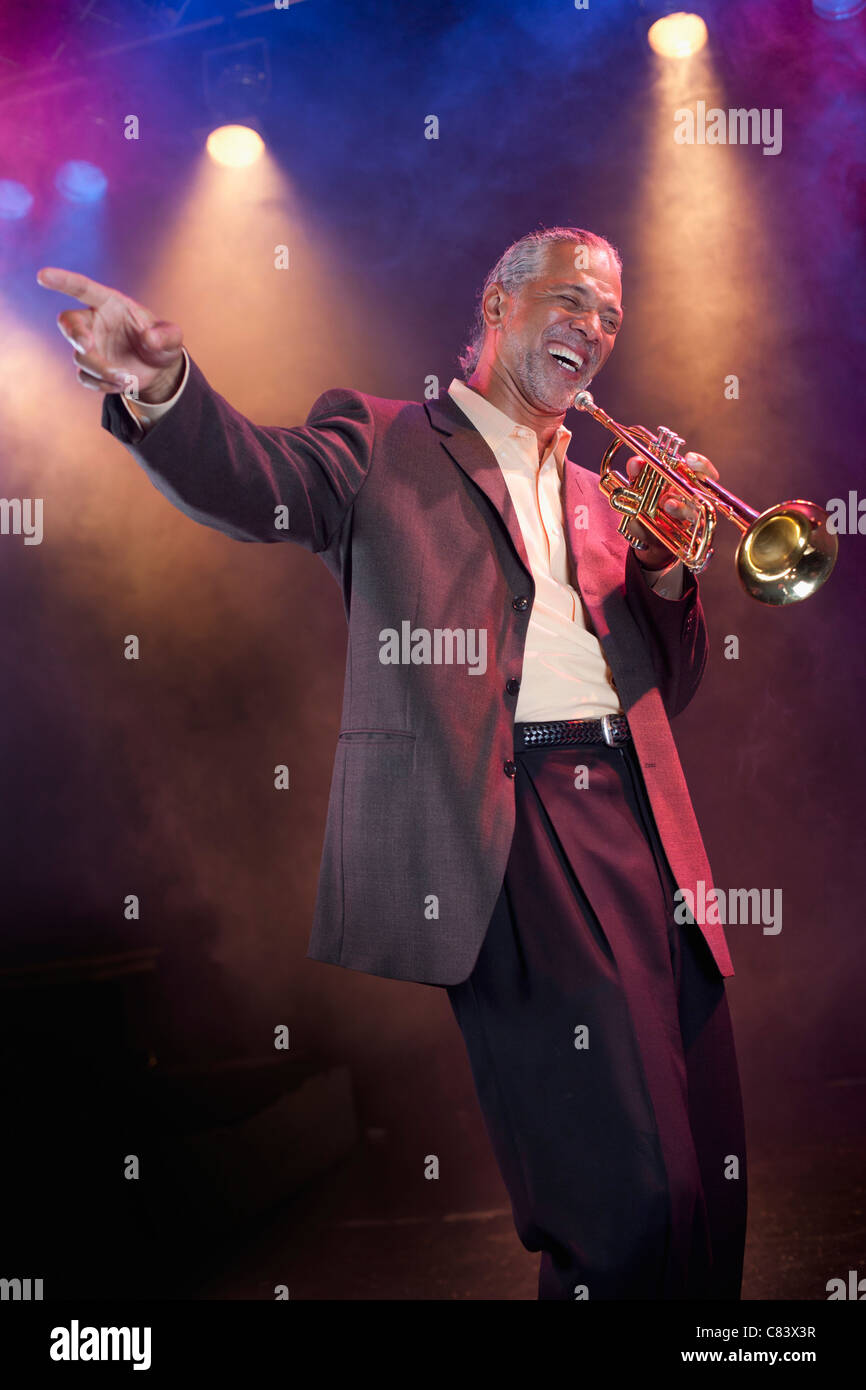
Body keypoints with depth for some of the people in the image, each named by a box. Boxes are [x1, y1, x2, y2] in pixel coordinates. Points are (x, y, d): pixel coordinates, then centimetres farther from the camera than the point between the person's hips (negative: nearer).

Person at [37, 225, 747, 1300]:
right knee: (626, 1204, -10)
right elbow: (260, 485, -13)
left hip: (638, 823, 6)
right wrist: (162, 390, -34)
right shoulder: (384, 442, 8)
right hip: (505, 829, -6)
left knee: (705, 1178, 8)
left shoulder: (595, 495, 24)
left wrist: (664, 564, 4)